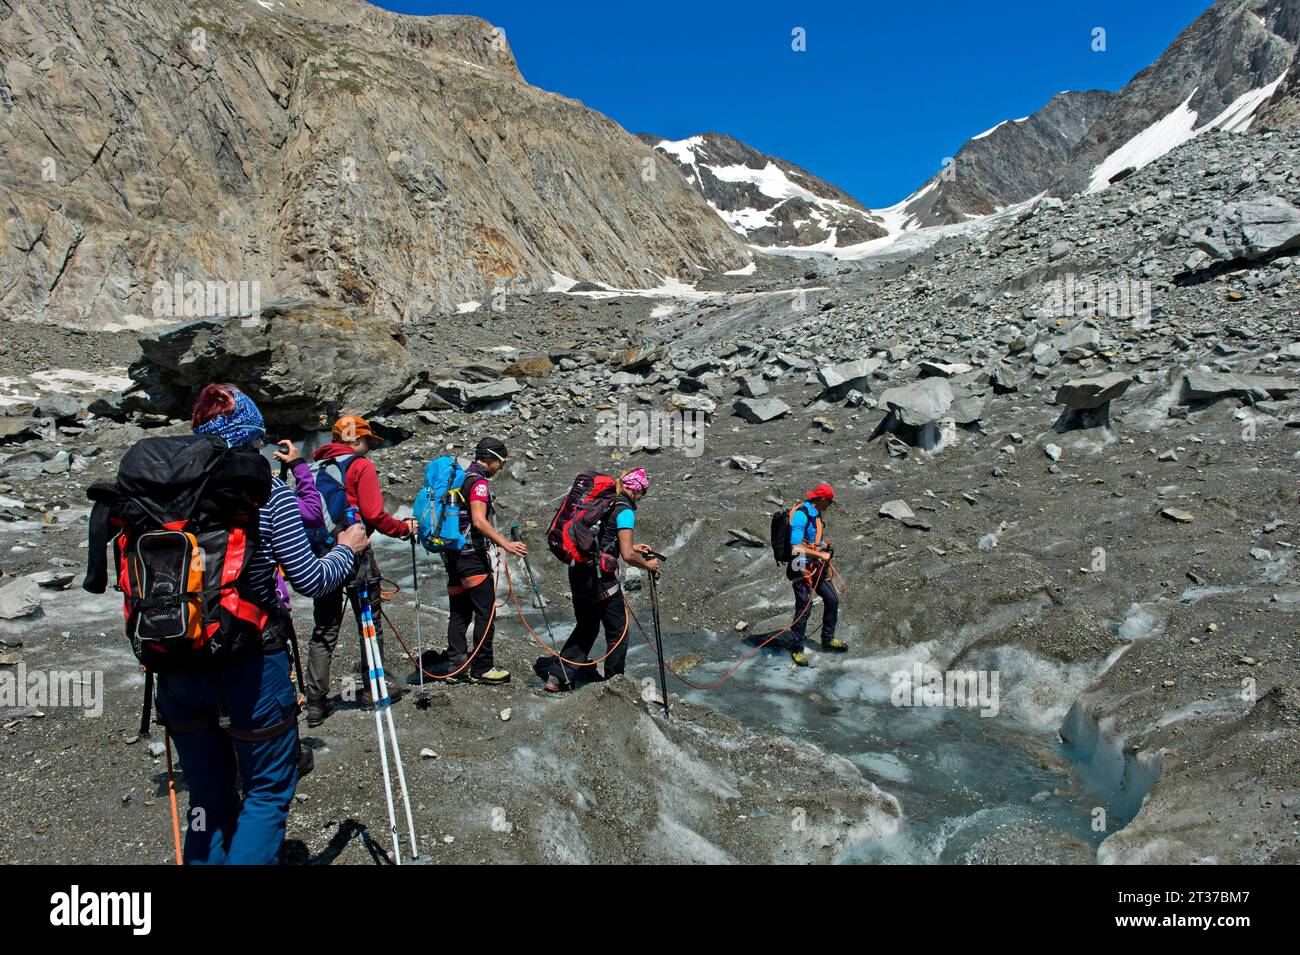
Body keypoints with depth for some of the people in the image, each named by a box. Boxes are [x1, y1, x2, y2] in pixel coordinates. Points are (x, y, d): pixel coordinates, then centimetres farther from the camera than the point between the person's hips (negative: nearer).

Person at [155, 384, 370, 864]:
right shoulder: (268, 489, -10)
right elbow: (309, 580, -9)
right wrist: (347, 549, 9)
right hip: (250, 662, -4)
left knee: (207, 794, 21)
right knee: (267, 789, 13)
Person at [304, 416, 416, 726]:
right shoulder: (361, 465, -6)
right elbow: (374, 515, -14)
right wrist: (405, 528, 0)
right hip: (355, 554, -5)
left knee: (323, 631, 9)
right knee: (369, 624, 10)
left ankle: (316, 702, 9)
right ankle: (374, 688, 21)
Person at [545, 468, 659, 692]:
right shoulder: (624, 510, -11)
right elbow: (627, 556, -17)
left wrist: (631, 547, 23)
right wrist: (647, 565, 1)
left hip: (577, 572, 8)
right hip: (599, 578, -8)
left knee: (586, 628, 23)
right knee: (618, 633, 11)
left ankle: (557, 676, 20)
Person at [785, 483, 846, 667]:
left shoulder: (816, 514, 10)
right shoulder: (801, 515, -21)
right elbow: (796, 547, -28)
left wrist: (824, 544, 8)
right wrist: (821, 555, -20)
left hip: (817, 567, 9)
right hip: (802, 568, -9)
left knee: (832, 599, 13)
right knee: (804, 608, -5)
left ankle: (828, 640, 30)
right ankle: (796, 649, 9)